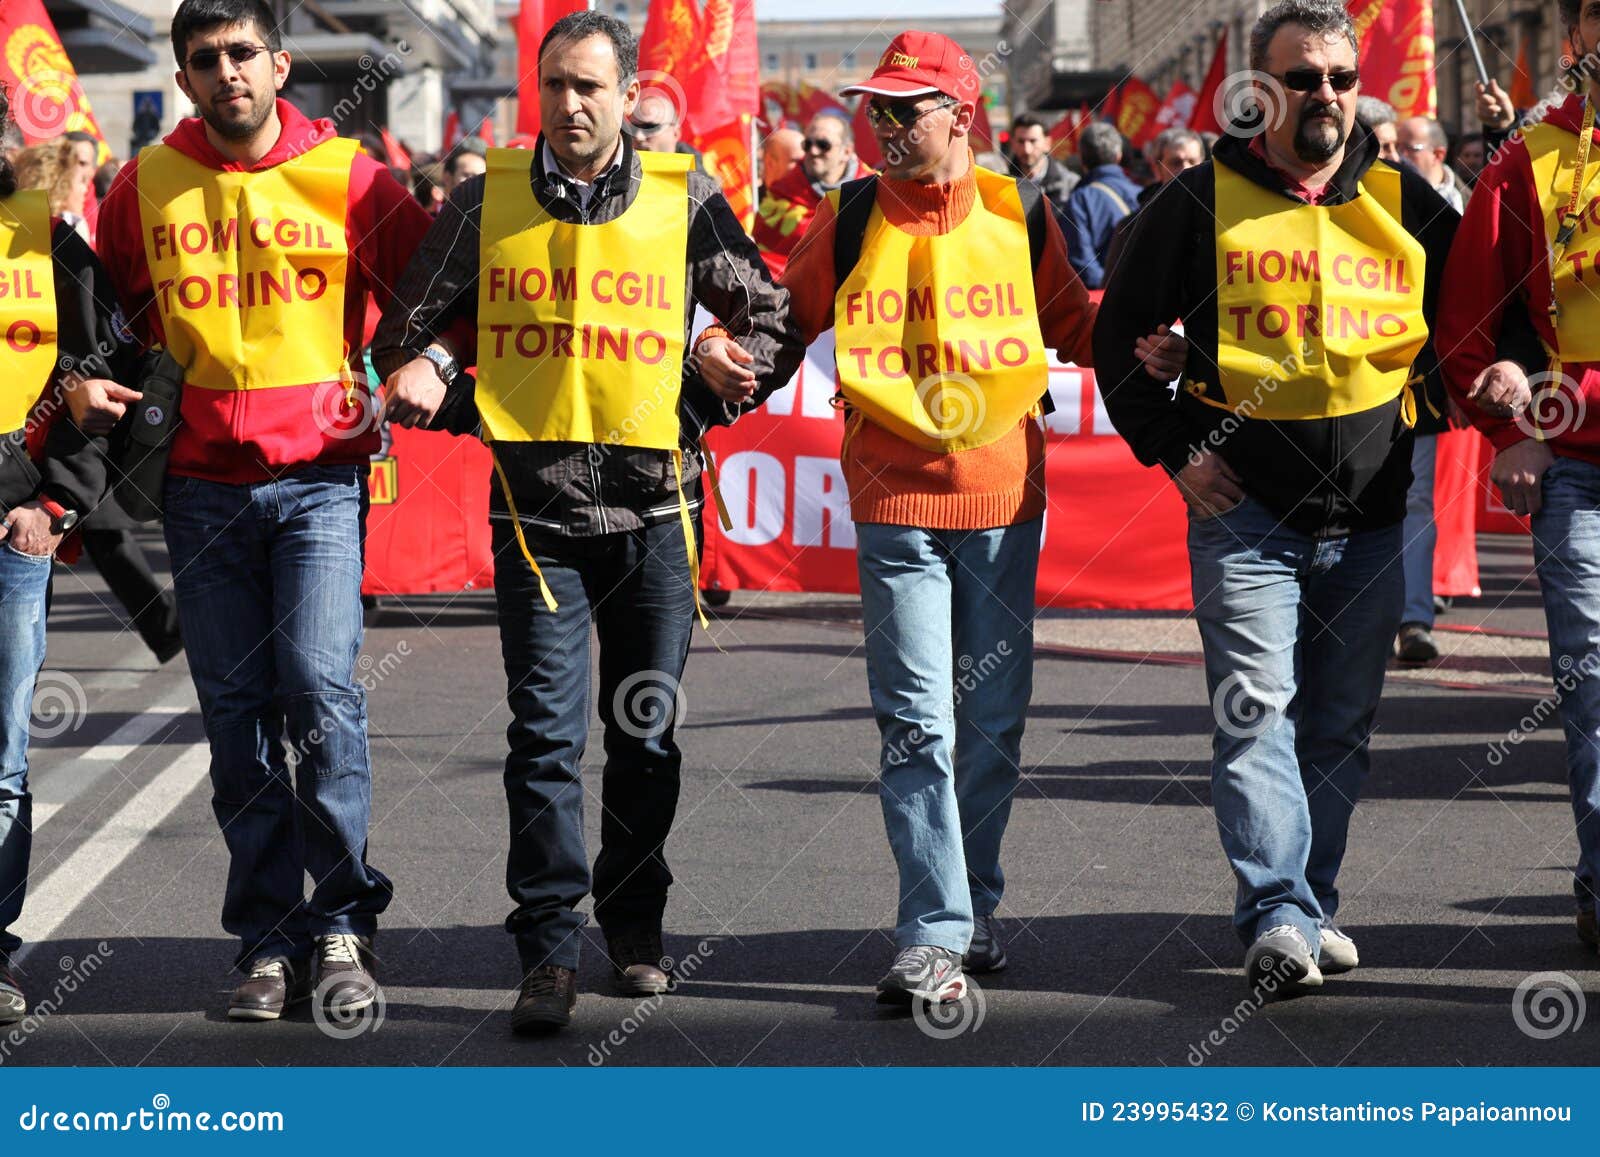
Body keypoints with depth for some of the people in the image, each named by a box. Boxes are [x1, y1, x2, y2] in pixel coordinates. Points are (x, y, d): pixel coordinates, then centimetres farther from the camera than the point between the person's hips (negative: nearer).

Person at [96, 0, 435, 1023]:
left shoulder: (347, 176, 0)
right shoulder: (146, 186, 7)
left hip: (319, 472, -3)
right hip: (203, 481, 3)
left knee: (320, 685, -15)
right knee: (237, 711, 4)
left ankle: (343, 928, -2)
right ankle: (269, 944, 11)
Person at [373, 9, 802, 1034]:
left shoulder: (685, 200, 1)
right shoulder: (488, 200, 3)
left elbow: (774, 324, 8)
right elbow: (413, 322, 11)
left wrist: (694, 409, 0)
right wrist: (458, 402, -2)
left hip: (653, 507, 0)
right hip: (536, 508, 0)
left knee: (648, 734, 10)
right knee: (547, 732, -6)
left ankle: (634, 926, 25)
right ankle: (551, 949, -5)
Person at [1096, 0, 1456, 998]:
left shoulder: (1404, 203, 7)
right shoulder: (1204, 201, 0)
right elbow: (1121, 332, 6)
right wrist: (1171, 447, -2)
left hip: (1371, 521, 3)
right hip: (1246, 512, -3)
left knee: (1342, 725, 8)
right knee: (1256, 710, -13)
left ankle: (1312, 905, 19)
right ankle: (1279, 917, -16)